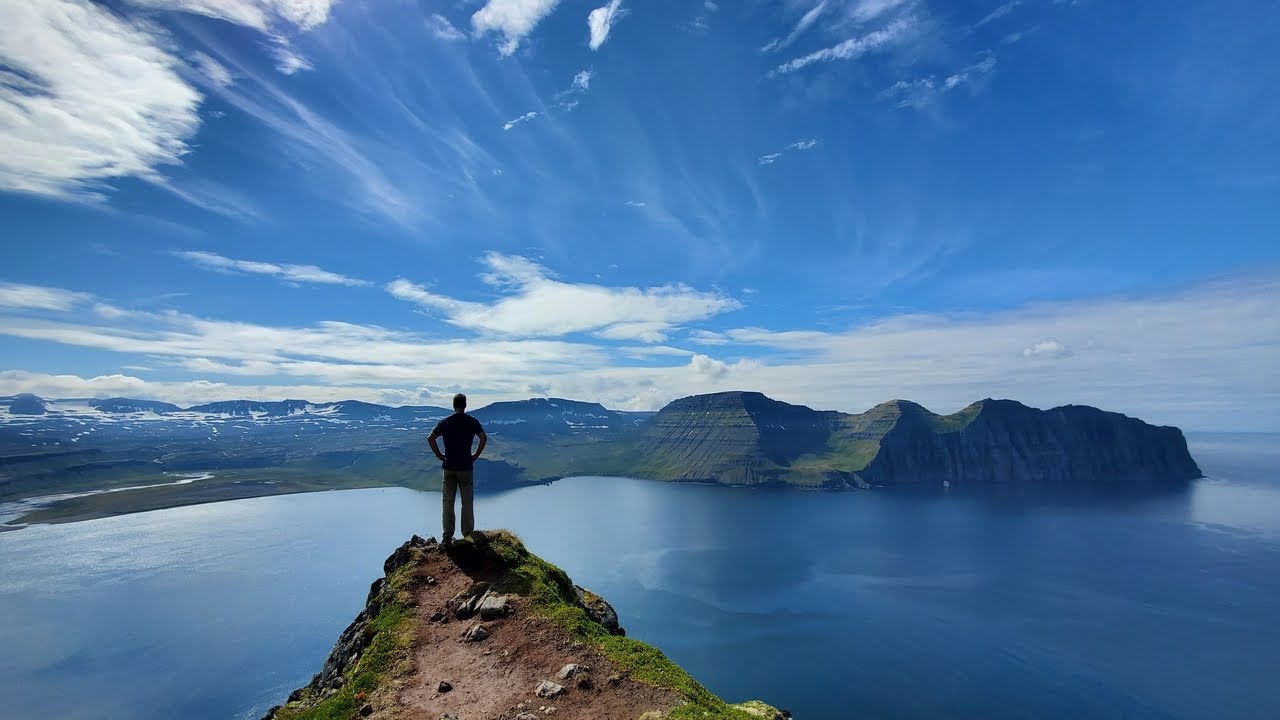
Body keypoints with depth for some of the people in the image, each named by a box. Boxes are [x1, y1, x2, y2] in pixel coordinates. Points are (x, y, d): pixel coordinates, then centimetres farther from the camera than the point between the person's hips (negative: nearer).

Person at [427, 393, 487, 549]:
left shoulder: (445, 422, 0)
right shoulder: (472, 422, -4)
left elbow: (430, 438, -1)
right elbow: (484, 438, -10)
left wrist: (439, 455, 6)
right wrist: (476, 455, 0)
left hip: (449, 467, 1)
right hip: (466, 467, -1)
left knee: (448, 502, 8)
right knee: (467, 503, 8)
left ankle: (446, 537, 7)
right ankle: (468, 536, 14)